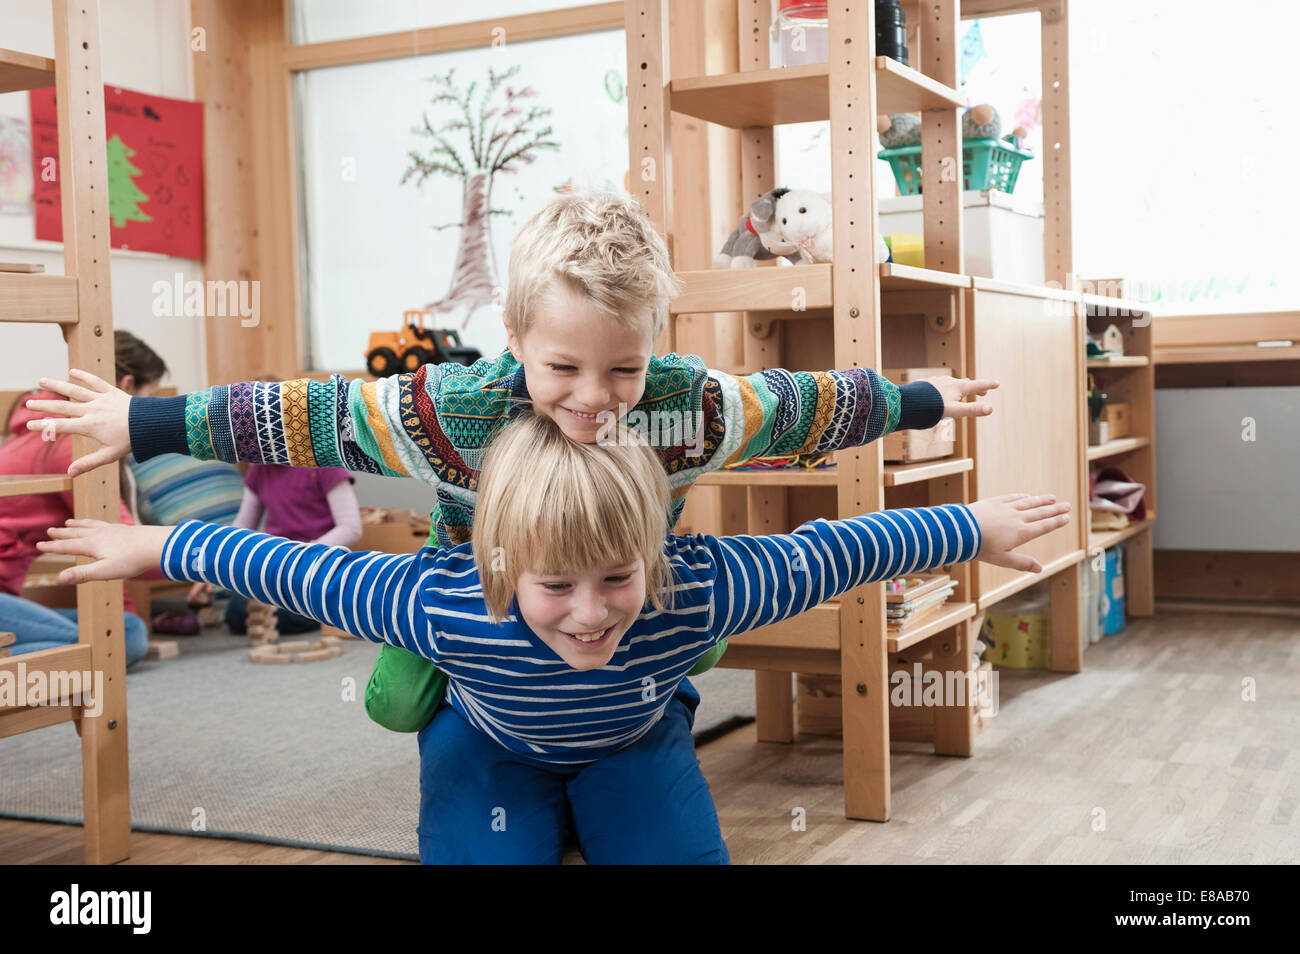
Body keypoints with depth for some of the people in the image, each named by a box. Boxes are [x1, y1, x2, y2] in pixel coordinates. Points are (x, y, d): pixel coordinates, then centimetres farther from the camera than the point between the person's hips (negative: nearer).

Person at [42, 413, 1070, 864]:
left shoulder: (701, 592, -40)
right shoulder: (444, 609, -42)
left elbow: (830, 553, -27)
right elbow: (295, 567, -29)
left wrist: (978, 528, -14)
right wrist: (155, 547, -16)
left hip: (639, 741, 1)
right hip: (492, 746, -1)